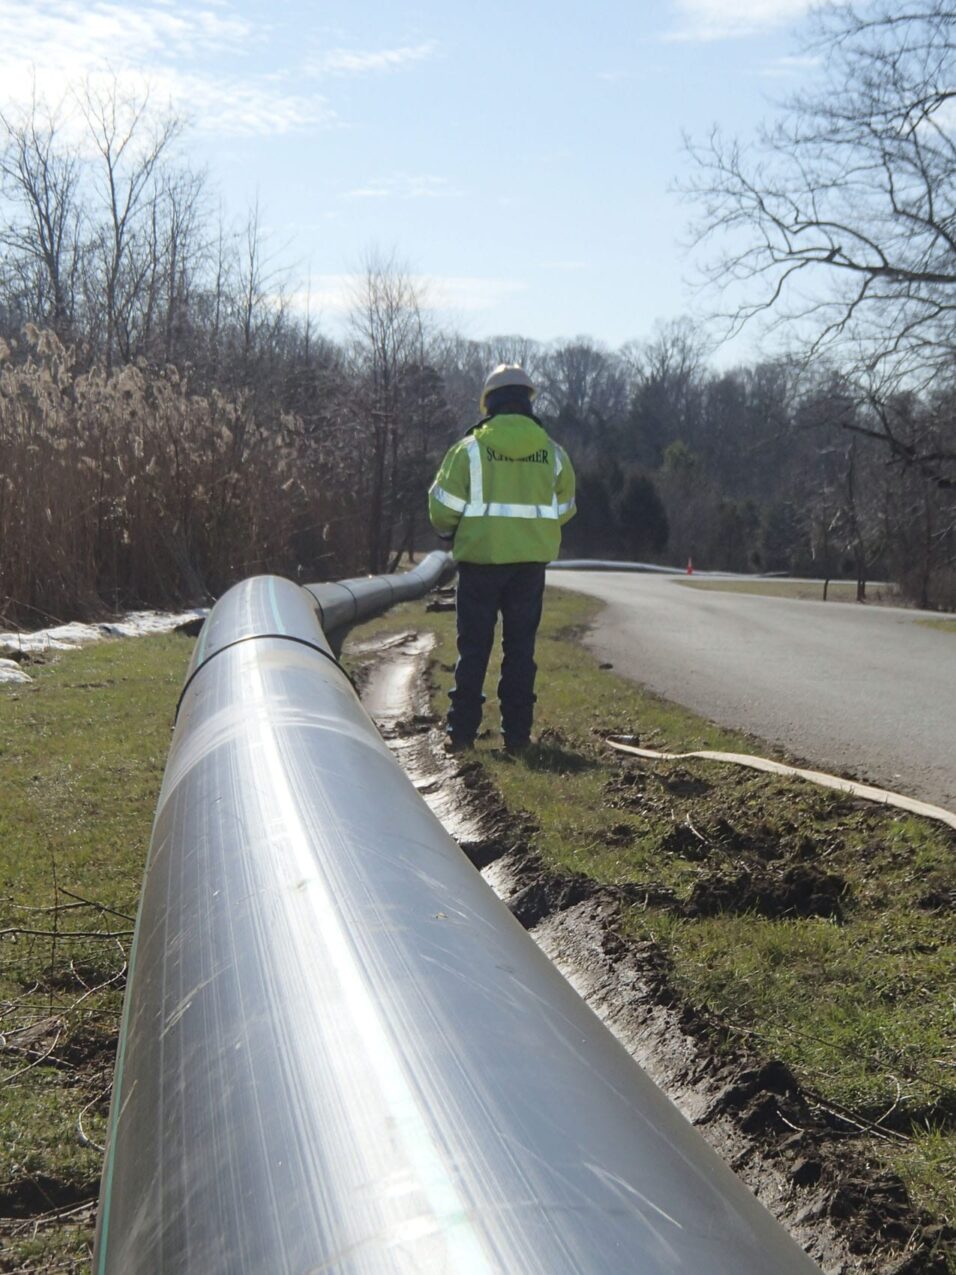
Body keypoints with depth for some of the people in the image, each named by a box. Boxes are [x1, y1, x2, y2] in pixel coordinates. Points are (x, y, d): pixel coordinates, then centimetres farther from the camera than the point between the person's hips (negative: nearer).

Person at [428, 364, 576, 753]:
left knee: (473, 647, 6)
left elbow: (443, 507, -6)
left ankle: (461, 730, 6)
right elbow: (563, 509, 11)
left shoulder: (470, 448, -6)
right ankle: (517, 733, 8)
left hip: (480, 560, -2)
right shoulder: (552, 452, 4)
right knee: (521, 648, 8)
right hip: (531, 561, 2)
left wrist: (451, 532, 15)